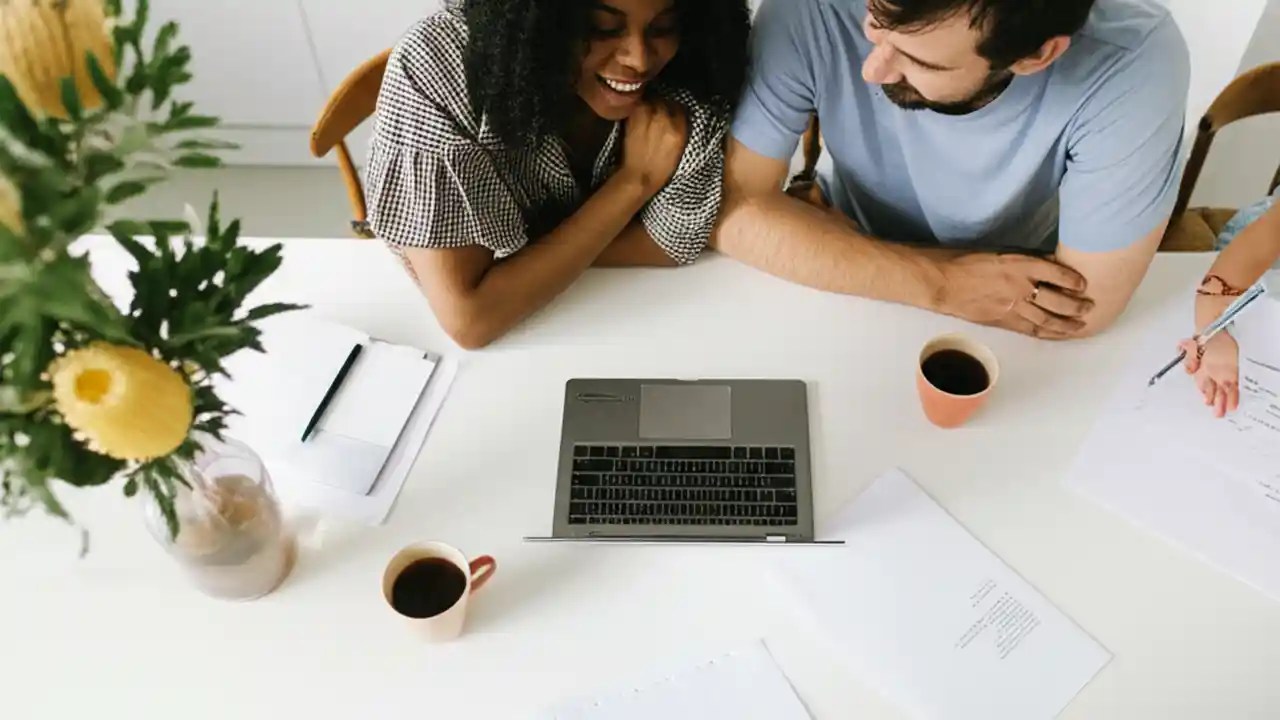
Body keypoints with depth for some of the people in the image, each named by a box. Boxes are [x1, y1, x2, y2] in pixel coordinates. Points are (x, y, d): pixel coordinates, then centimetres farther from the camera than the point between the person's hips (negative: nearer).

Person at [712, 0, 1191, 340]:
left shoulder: (1135, 60, -30)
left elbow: (1088, 306, -24)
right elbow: (730, 210, -23)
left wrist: (833, 233, -20)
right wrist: (940, 284, -27)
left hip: (1021, 279, 1)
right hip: (859, 276, 0)